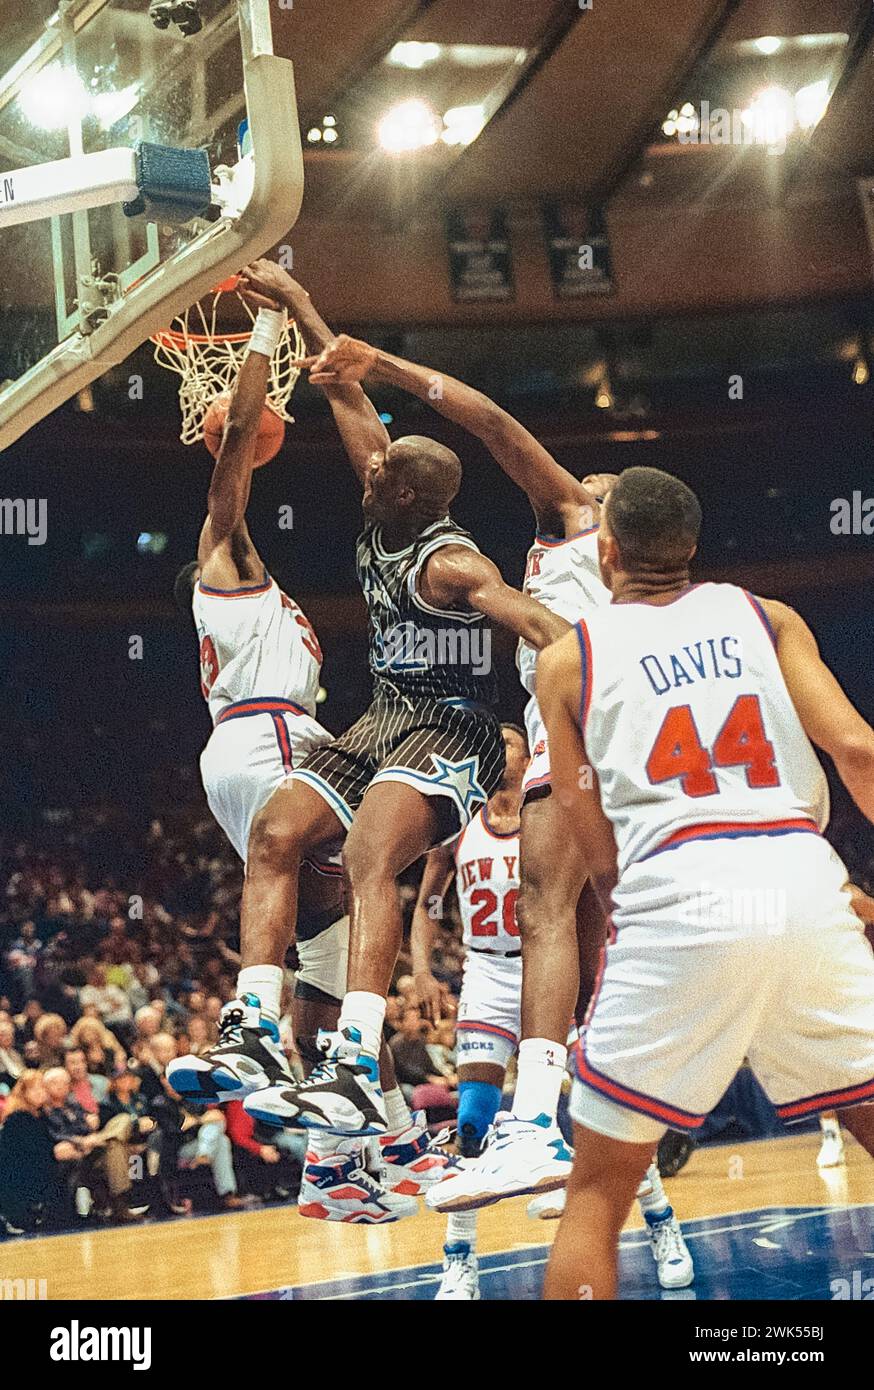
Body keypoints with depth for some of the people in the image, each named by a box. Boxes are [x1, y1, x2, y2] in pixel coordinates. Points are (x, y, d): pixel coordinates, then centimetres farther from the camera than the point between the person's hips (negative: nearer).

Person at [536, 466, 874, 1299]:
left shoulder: (568, 659, 13)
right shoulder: (766, 618, 17)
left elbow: (597, 851, 9)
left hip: (680, 899, -2)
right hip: (804, 880, 2)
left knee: (597, 1189, 9)